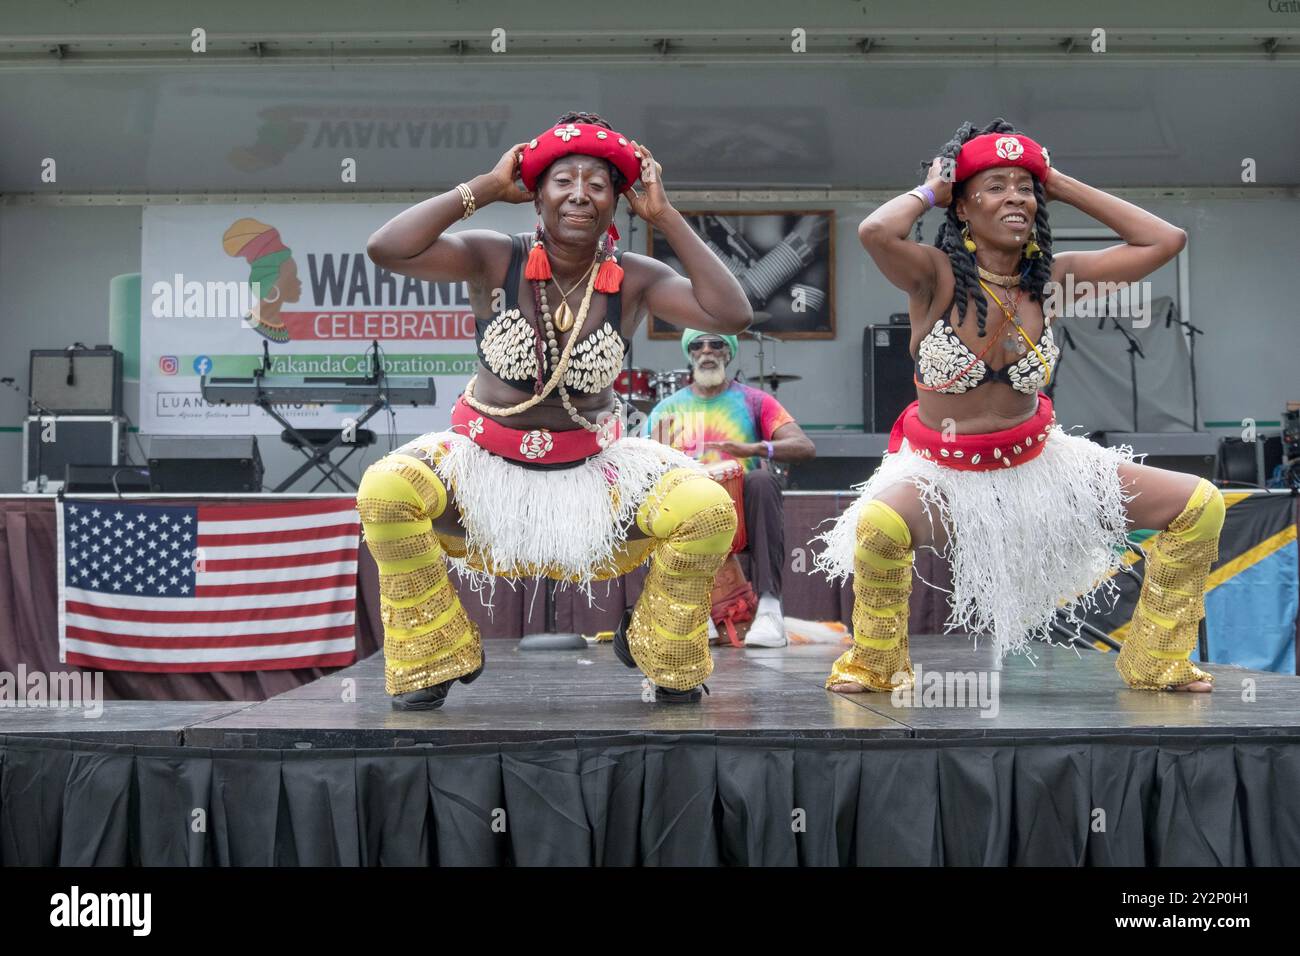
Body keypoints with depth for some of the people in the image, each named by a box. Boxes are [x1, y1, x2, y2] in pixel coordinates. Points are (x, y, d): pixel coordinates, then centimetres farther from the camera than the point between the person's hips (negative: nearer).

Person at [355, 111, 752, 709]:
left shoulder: (634, 279, -6)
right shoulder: (495, 260, -9)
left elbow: (732, 315, -20)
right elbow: (385, 249, -23)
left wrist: (664, 216, -16)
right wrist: (486, 187, -17)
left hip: (593, 471, 1)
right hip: (485, 465, -1)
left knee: (710, 508, -22)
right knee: (385, 490, -29)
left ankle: (663, 654, 9)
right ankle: (435, 658, -3)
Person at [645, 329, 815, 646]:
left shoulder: (754, 402, 11)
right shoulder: (666, 410, 17)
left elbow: (806, 448, -4)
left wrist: (755, 449, -22)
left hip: (742, 518, -1)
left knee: (763, 479, -31)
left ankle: (769, 604, -35)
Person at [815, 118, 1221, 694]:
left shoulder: (1052, 277, -3)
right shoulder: (936, 276, -15)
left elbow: (1166, 240, -6)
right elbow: (875, 231, -37)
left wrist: (1062, 187, -3)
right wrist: (928, 193, -15)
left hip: (1037, 460, 5)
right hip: (944, 471, -4)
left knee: (1200, 505, -3)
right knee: (879, 524, -40)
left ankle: (1155, 662, 19)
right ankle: (876, 663, -8)